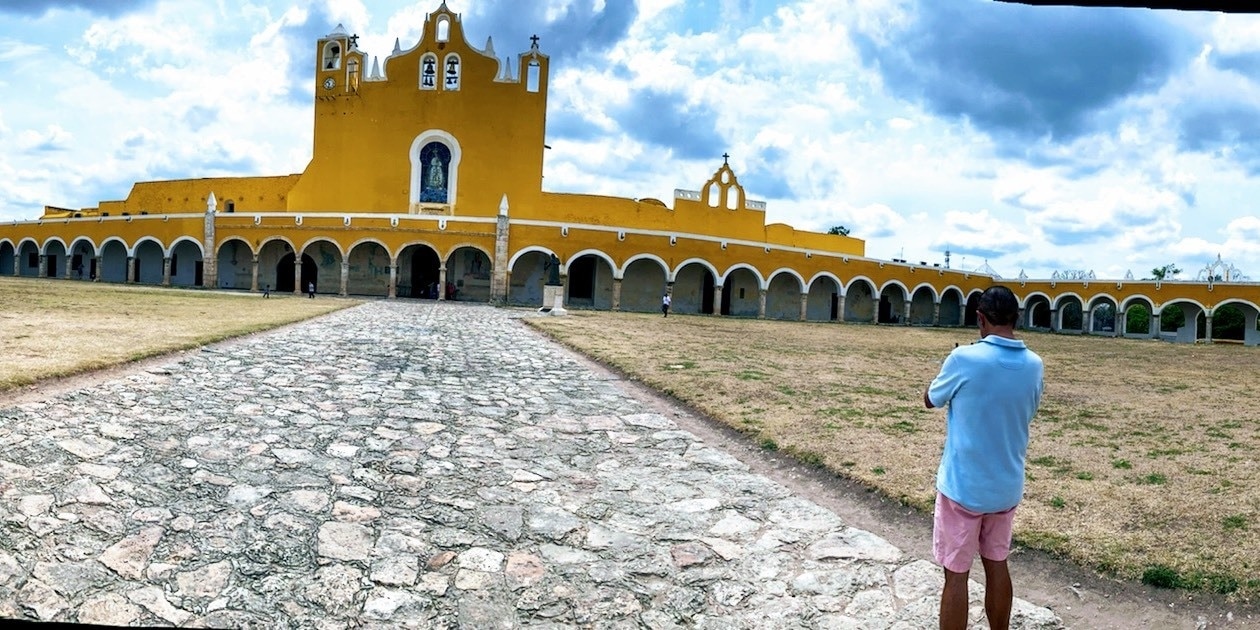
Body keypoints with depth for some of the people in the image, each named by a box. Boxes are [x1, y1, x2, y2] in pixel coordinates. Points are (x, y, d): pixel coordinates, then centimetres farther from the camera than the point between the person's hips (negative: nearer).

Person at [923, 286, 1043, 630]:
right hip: (1007, 486, 5)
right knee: (997, 565, 19)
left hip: (962, 486, -5)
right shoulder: (1034, 365, -2)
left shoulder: (964, 359, -18)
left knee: (956, 573, 4)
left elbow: (930, 400, -1)